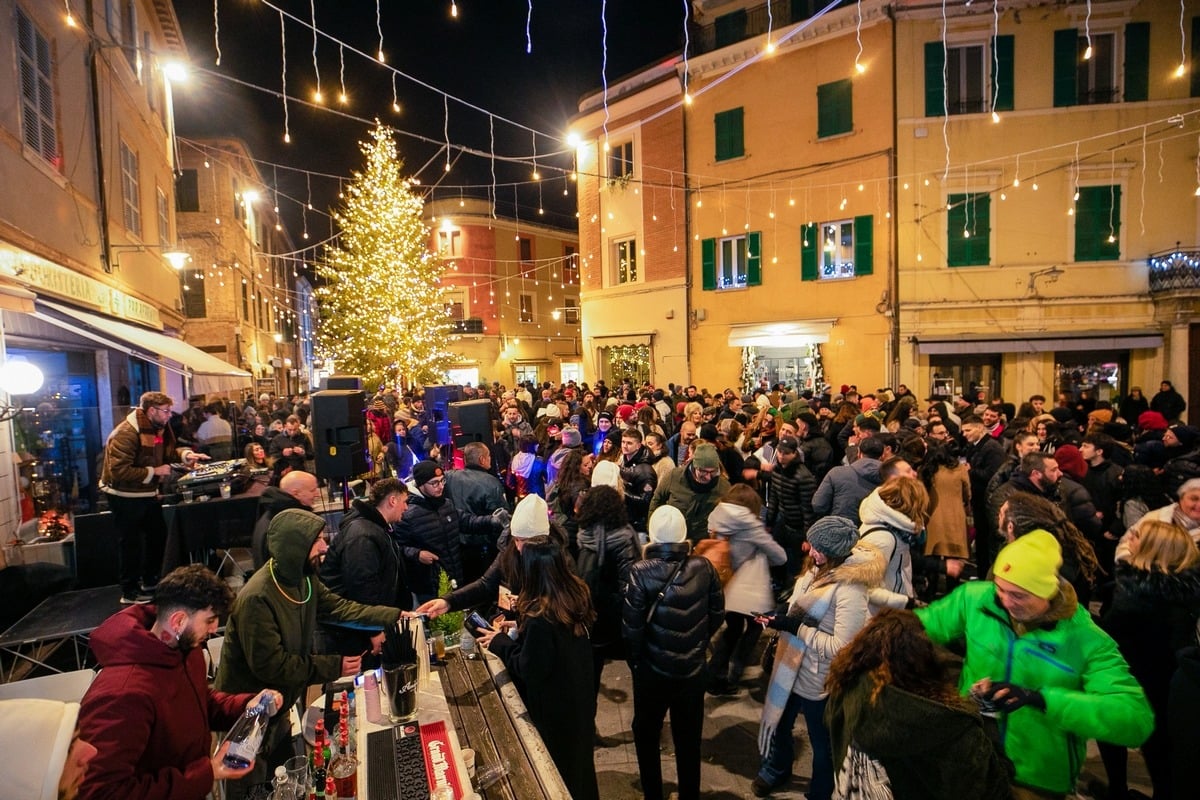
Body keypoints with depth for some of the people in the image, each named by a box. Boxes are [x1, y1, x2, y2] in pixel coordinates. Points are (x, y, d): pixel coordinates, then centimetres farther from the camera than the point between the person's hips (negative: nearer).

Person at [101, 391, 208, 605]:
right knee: (131, 543, 2)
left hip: (147, 494, 9)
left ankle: (151, 581, 36)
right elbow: (119, 472, -32)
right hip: (125, 497, -9)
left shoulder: (158, 427, 2)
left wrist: (186, 454, -9)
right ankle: (130, 591, 17)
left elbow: (168, 450, 10)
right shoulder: (126, 434, -27)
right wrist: (154, 471, -26)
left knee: (158, 535, 19)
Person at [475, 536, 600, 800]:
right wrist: (522, 629, 7)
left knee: (559, 771, 17)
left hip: (555, 705, -7)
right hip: (578, 695, 8)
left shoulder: (539, 616, -35)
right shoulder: (577, 593, -10)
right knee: (578, 755, 29)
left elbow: (530, 668, -23)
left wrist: (500, 642, -11)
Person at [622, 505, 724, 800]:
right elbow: (717, 614, -1)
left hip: (653, 671, -2)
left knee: (646, 735, 21)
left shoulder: (641, 571, -22)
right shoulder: (704, 567, -13)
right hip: (693, 669, 3)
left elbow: (631, 625, -18)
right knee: (689, 740, 21)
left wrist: (635, 660, -1)